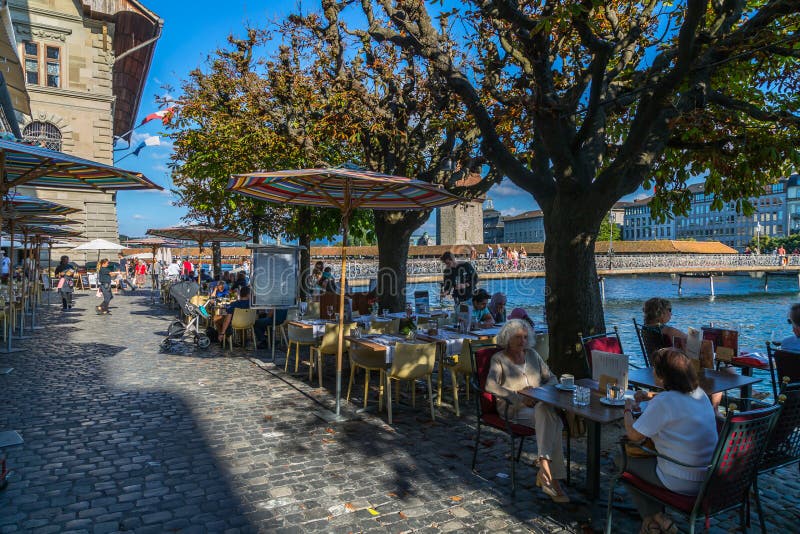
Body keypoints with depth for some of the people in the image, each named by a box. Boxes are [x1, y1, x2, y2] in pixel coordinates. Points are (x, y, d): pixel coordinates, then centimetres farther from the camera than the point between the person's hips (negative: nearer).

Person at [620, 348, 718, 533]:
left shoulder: (663, 402, -23)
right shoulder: (700, 394, 1)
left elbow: (633, 435, -13)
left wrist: (628, 409, 4)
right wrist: (650, 396, 33)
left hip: (683, 484, -8)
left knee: (623, 460, 11)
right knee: (647, 456, 28)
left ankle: (655, 519, 15)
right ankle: (655, 519, 31)